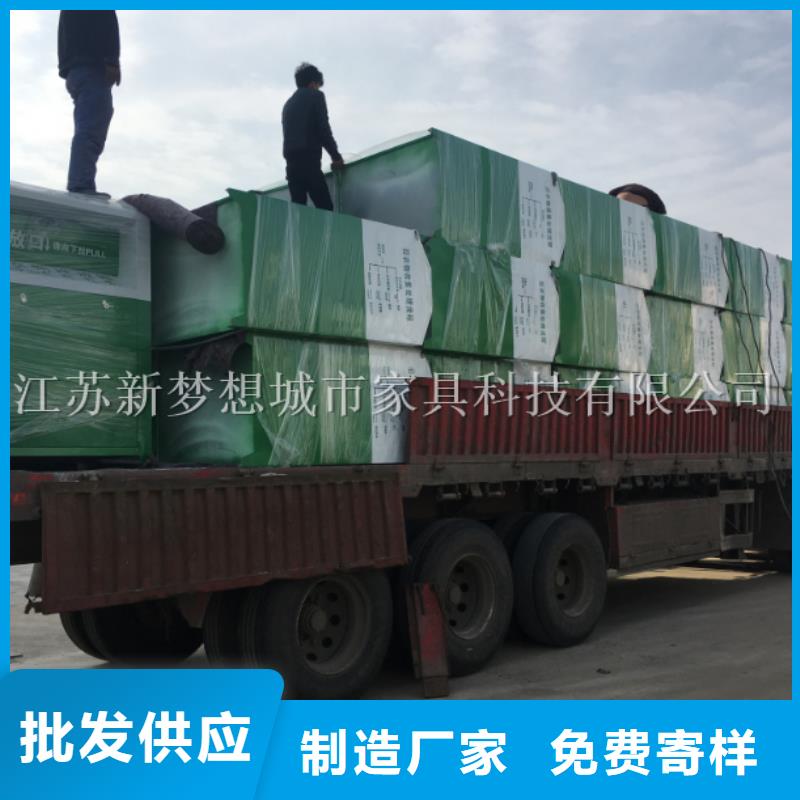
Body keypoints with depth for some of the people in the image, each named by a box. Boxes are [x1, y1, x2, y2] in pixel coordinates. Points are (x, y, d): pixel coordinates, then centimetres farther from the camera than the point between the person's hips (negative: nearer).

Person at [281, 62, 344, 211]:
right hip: (308, 160, -7)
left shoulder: (288, 103, 25)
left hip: (291, 162, 7)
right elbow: (323, 129, -4)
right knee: (325, 209, -11)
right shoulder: (315, 96, 6)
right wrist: (336, 155, 6)